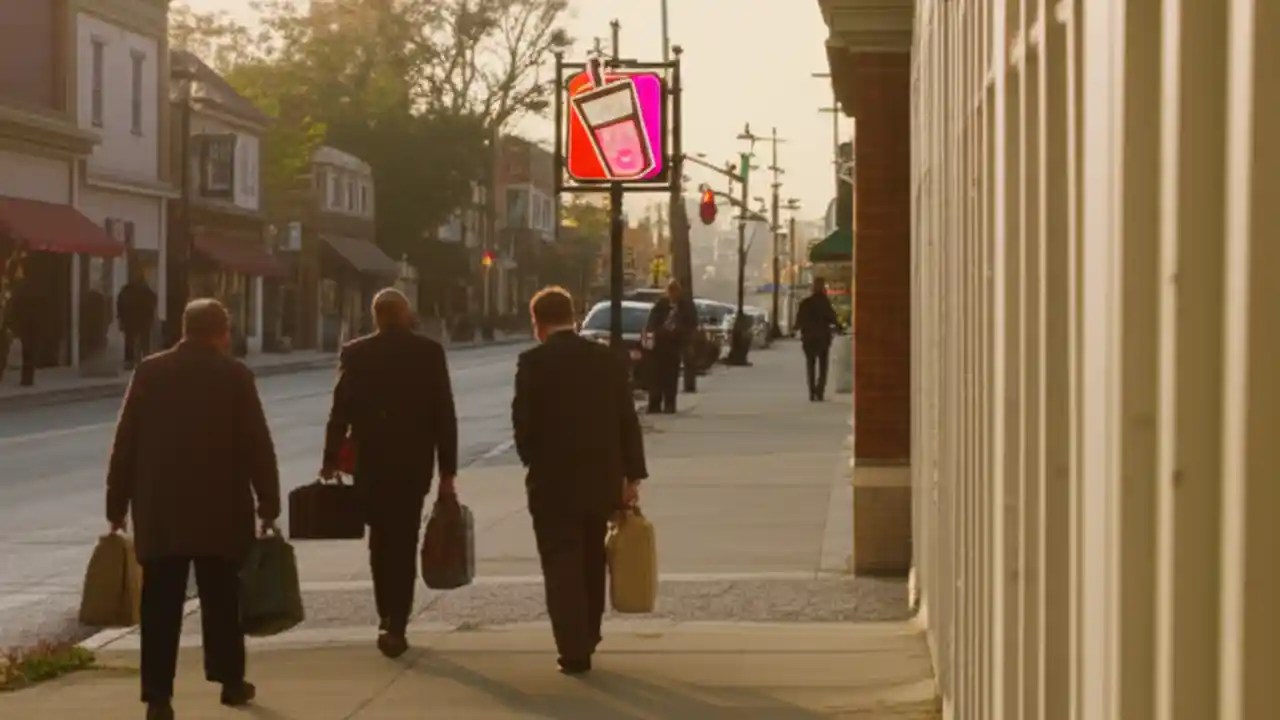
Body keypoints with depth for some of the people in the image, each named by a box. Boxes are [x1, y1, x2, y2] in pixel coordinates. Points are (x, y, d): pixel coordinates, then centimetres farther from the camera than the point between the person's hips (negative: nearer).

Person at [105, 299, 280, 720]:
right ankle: (230, 681, 22)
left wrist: (117, 505, 8)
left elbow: (126, 442, 3)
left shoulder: (150, 372, 2)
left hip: (158, 509, 1)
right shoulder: (234, 375, -4)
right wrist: (269, 504, 2)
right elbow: (257, 444, -6)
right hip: (219, 509, -1)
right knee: (221, 598, 13)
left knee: (161, 604, 0)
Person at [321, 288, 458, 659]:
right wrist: (447, 470, 0)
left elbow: (340, 411, -3)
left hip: (370, 462, 1)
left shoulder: (355, 354, -3)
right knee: (403, 543, 4)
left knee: (381, 539, 17)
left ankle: (389, 619, 18)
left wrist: (331, 459, 6)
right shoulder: (429, 352, -3)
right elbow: (445, 415, -4)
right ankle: (396, 625, 0)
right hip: (413, 462, -1)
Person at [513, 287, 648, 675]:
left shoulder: (533, 362, -10)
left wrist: (534, 462, 9)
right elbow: (628, 421, 2)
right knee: (591, 566, 18)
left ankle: (574, 651, -5)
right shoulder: (608, 359, 2)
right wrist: (632, 475, 7)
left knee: (562, 568, 1)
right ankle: (586, 641, 28)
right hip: (601, 480, 4)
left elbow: (523, 423, -10)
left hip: (553, 482, -4)